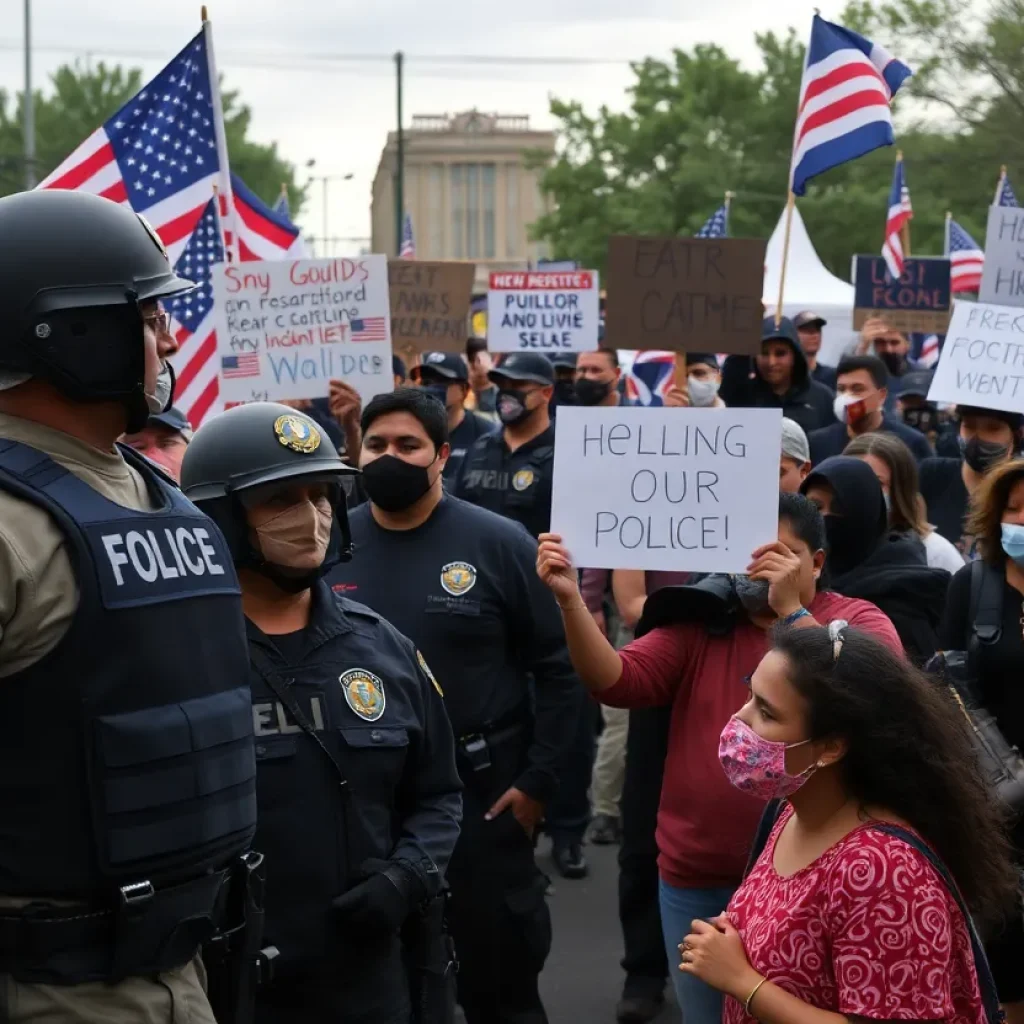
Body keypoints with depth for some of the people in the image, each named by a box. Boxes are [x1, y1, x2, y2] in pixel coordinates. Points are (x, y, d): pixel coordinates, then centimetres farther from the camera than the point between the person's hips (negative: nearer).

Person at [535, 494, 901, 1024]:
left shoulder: (860, 622, -2)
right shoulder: (701, 622, 5)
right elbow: (616, 682, -6)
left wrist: (792, 611, -22)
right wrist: (570, 601, -20)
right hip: (698, 880, 3)